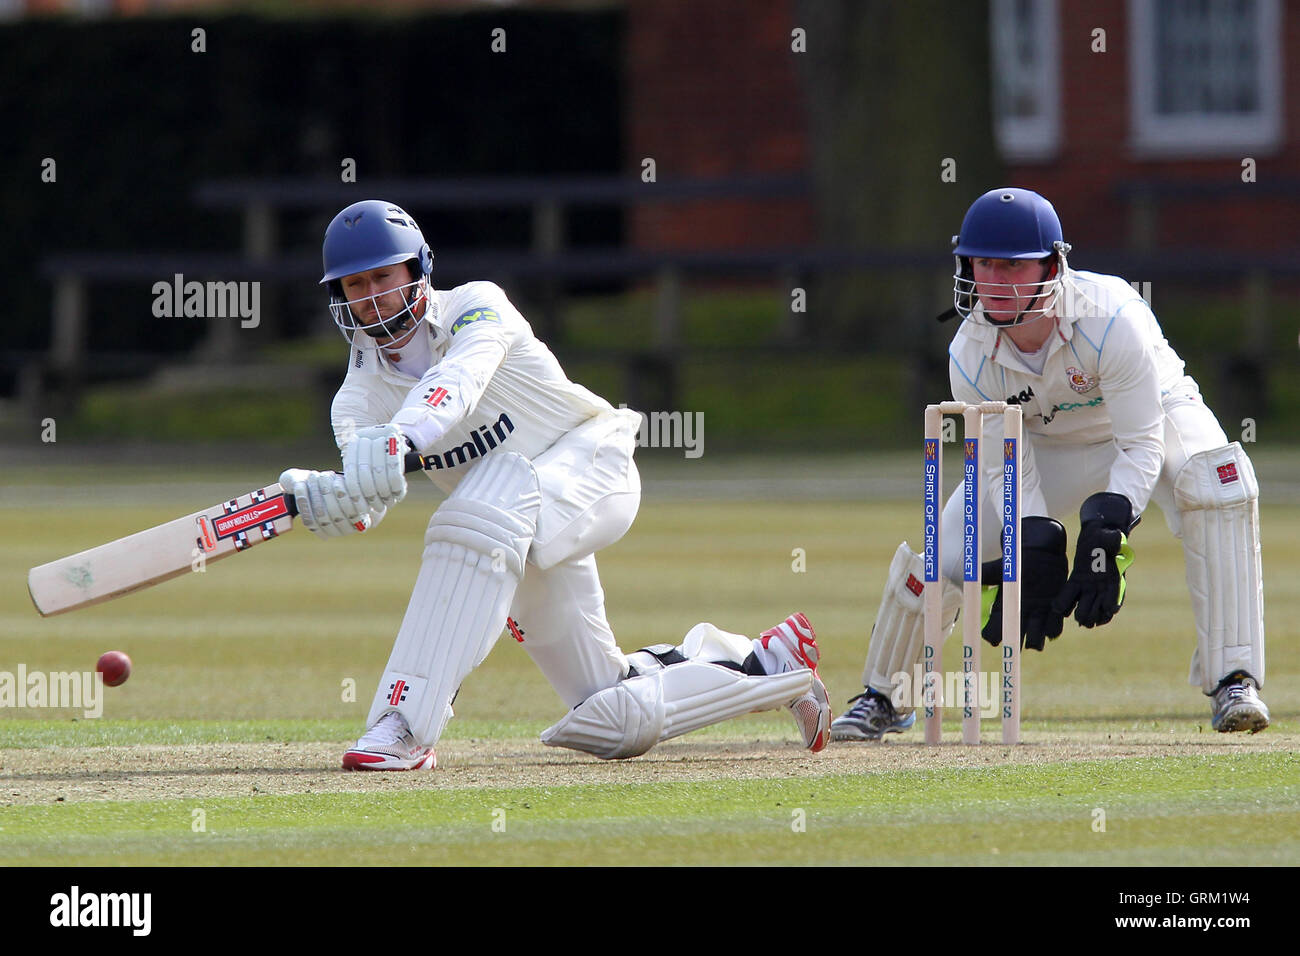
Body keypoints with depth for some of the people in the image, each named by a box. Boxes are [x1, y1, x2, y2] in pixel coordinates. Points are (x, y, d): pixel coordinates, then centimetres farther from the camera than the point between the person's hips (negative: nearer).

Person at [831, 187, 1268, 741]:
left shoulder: (1110, 320, -37)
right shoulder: (971, 356, -25)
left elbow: (1142, 447, -32)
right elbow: (1006, 467, -16)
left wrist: (1104, 539, -43)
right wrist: (1034, 555, -30)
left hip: (1154, 419, -3)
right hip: (1044, 444, 3)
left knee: (1217, 481, -36)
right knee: (941, 558, -11)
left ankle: (1233, 680, -33)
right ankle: (884, 697, 19)